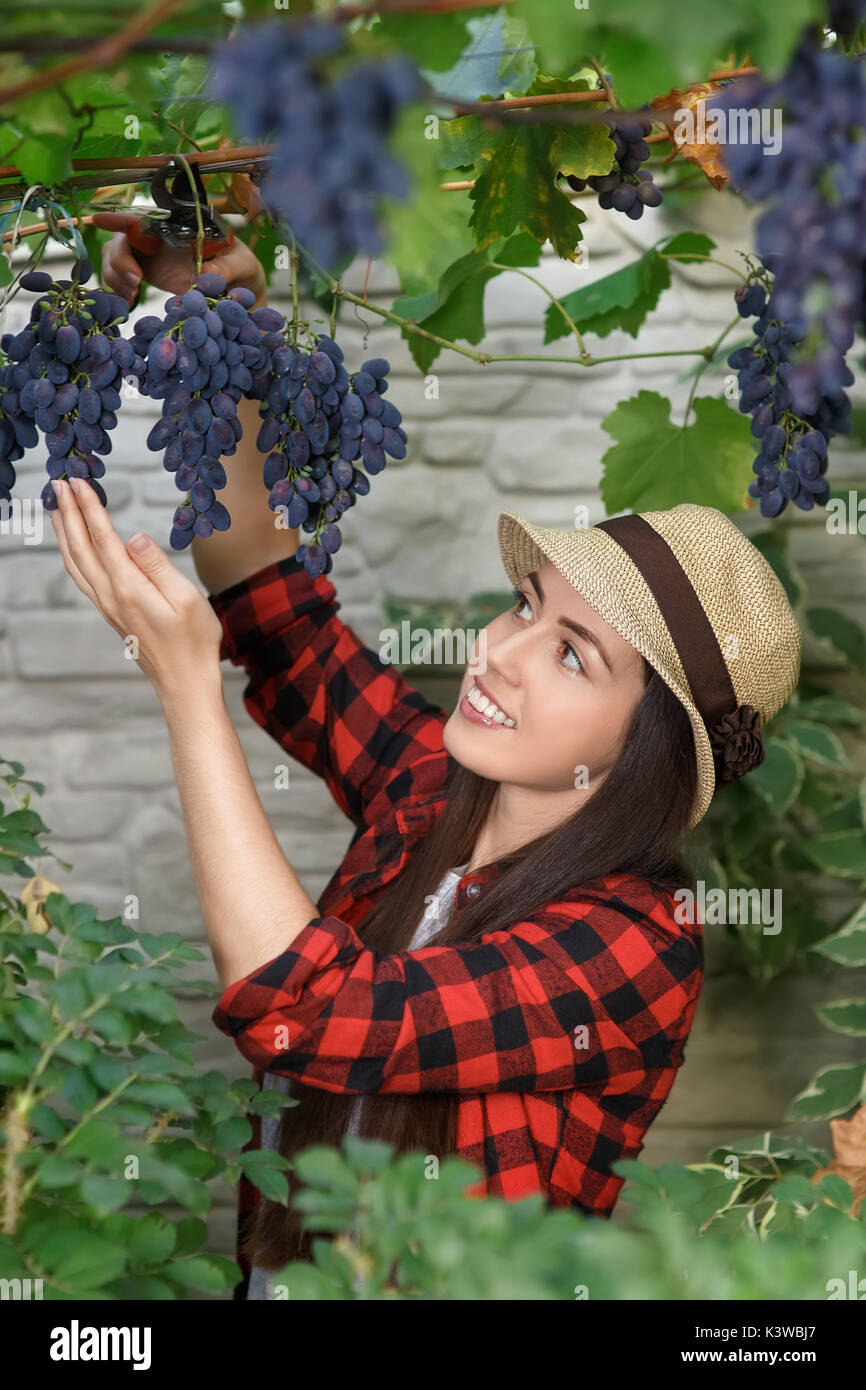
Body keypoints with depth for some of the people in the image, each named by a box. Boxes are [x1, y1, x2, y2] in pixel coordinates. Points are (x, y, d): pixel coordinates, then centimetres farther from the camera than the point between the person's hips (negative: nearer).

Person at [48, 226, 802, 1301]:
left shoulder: (635, 949, -18)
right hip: (268, 1269, 4)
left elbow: (318, 1016, -28)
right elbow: (270, 597, 8)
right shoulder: (432, 784, 0)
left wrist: (187, 686, -27)